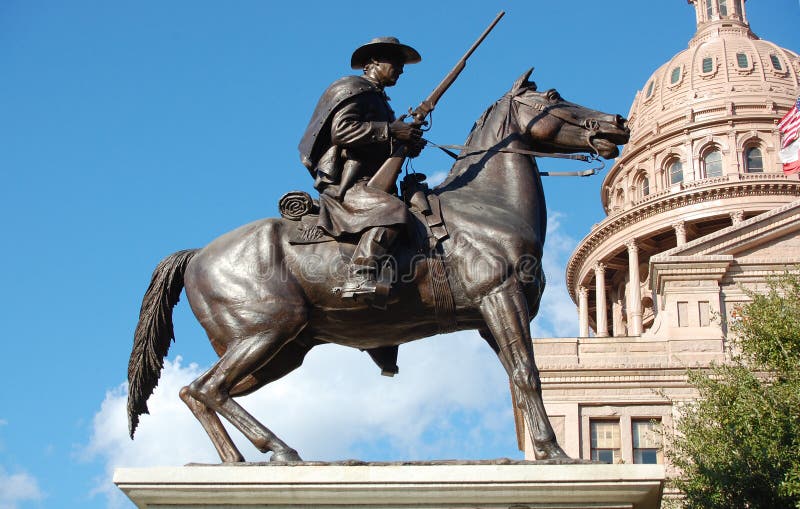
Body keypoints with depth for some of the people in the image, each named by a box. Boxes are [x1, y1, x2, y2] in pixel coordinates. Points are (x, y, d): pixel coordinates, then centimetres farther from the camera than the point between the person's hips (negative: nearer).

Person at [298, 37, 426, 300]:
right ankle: (359, 280, -41)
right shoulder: (352, 89, 0)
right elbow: (342, 130, -17)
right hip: (344, 185, -10)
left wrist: (407, 145, 7)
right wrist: (390, 131, -18)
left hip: (368, 186, 10)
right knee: (393, 209, -33)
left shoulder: (378, 100, 30)